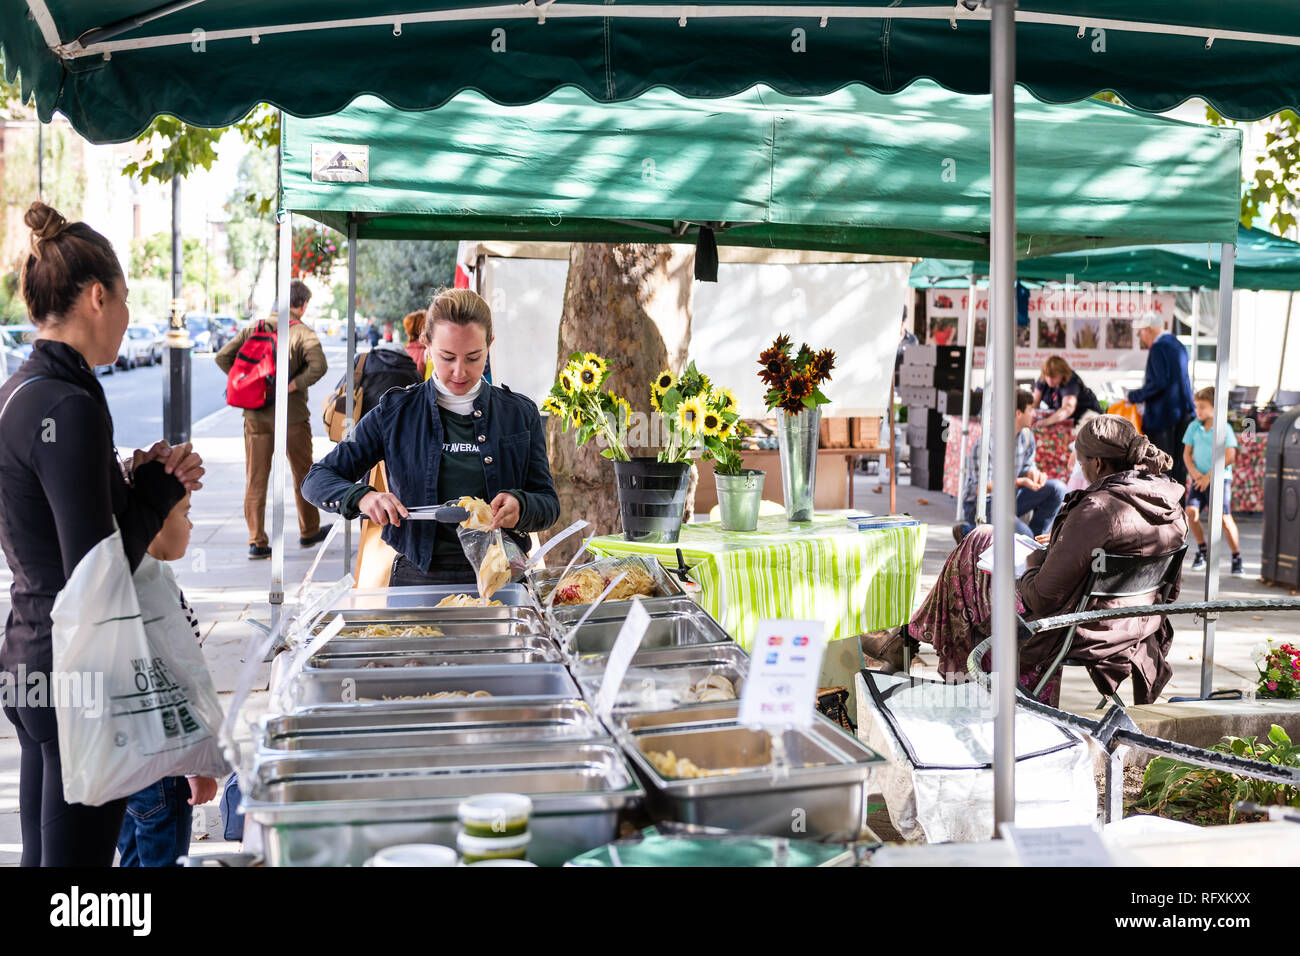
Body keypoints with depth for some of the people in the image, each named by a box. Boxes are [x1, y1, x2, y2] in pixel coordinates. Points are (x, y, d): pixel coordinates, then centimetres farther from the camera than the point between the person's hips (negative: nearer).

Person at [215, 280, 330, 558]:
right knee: (302, 475, 15)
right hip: (291, 415, -3)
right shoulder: (304, 333, -8)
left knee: (255, 478, 5)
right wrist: (290, 387, -17)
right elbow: (318, 366, -26)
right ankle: (309, 532, 28)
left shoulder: (255, 327, 5)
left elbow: (223, 357, 3)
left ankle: (257, 542, 1)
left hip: (255, 415, 3)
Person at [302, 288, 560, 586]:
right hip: (418, 579, 0)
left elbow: (549, 504, 12)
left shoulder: (520, 414, 9)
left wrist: (520, 506, -11)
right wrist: (363, 497, -14)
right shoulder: (396, 413, 6)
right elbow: (317, 479, 7)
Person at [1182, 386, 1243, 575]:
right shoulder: (1194, 427, 7)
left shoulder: (1224, 428, -6)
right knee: (1191, 511, -13)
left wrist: (1209, 476, -14)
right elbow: (1187, 453, 10)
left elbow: (1229, 456, -11)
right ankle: (1201, 550, 7)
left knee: (1224, 518, -13)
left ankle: (1237, 557, 1)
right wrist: (1195, 472, -7)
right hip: (1198, 479, 4)